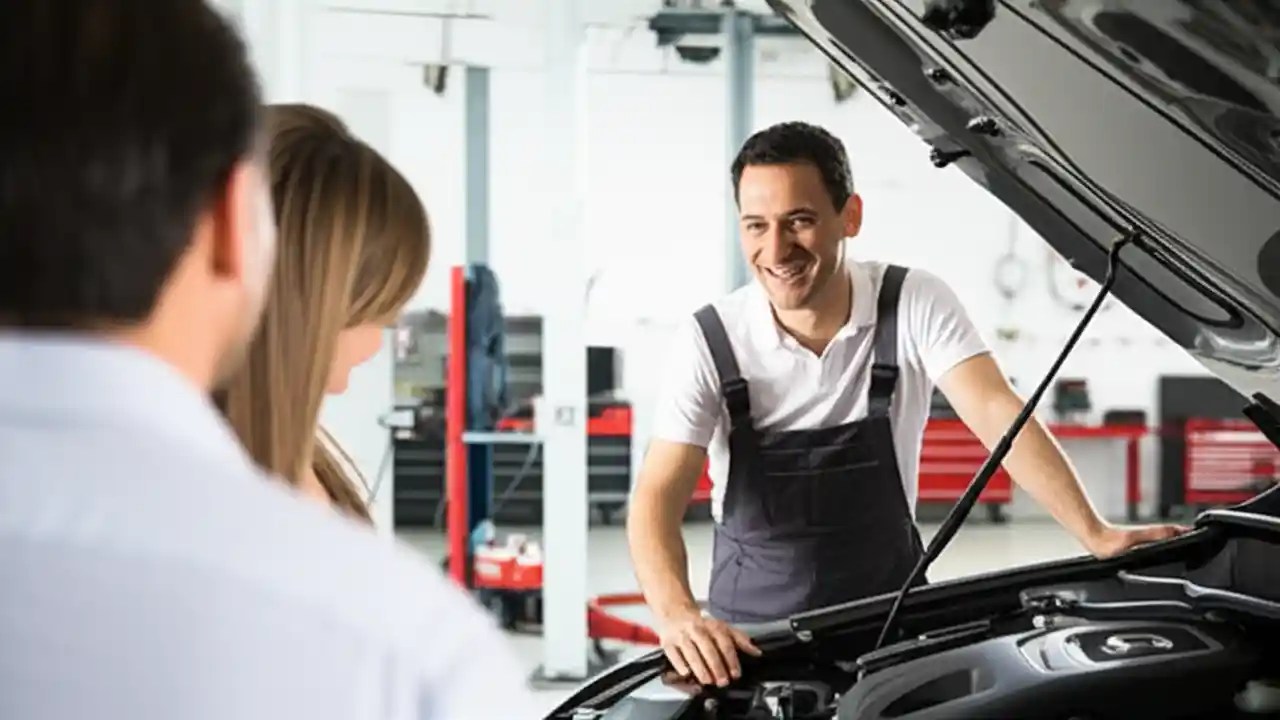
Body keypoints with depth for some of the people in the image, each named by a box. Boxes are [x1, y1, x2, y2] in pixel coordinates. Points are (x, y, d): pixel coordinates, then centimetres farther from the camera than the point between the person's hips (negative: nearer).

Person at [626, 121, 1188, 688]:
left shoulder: (916, 306, -9)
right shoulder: (710, 341, -12)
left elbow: (996, 415, -19)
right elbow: (657, 498, -19)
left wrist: (1095, 534, -33)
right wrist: (677, 615, -39)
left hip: (889, 613, 0)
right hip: (753, 628, 0)